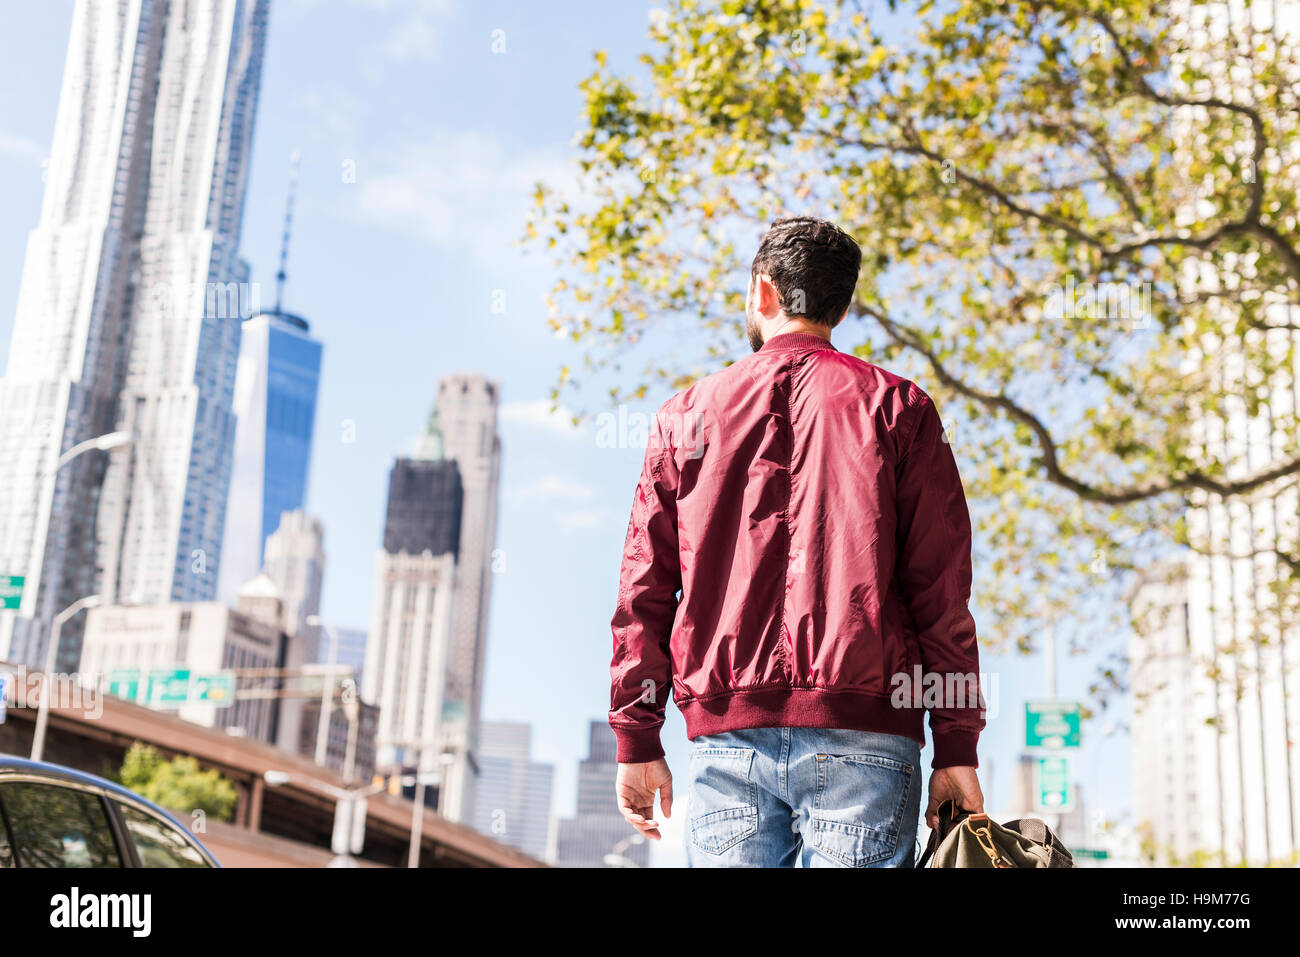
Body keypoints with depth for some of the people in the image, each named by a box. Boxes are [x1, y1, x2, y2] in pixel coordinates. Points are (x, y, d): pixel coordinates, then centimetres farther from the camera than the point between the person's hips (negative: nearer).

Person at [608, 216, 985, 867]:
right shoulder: (895, 406, 7)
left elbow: (645, 589, 9)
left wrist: (637, 741, 11)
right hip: (860, 735, -1)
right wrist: (956, 748, 3)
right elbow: (941, 587, 1)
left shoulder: (686, 415, 13)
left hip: (726, 737, 2)